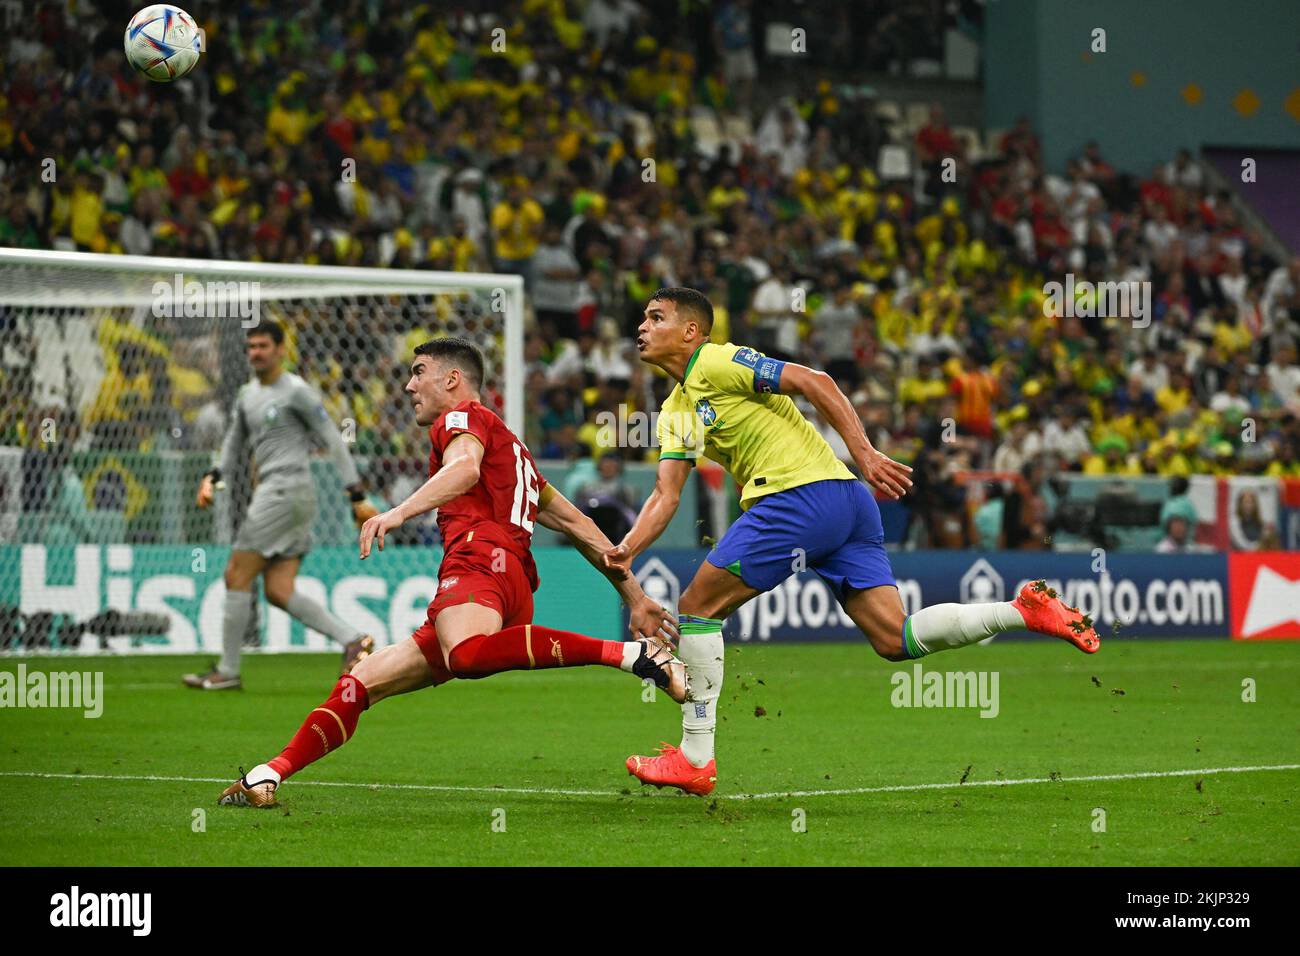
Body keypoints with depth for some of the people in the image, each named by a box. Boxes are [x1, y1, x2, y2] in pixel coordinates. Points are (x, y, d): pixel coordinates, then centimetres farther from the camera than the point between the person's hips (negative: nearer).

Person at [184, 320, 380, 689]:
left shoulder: (296, 391, -7)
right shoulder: (247, 395, 18)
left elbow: (333, 440, -8)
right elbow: (234, 443, 29)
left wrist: (357, 495, -12)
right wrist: (212, 478, 10)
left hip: (287, 489, -9)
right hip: (270, 490, 9)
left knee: (237, 576, -6)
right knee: (278, 591, 2)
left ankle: (227, 671, -1)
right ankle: (352, 639, 0)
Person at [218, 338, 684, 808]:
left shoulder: (463, 415, 13)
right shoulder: (509, 445, 40)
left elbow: (466, 468, -13)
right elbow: (578, 525, 36)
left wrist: (400, 512, -27)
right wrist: (634, 596, 34)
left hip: (482, 558, -10)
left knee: (467, 653, -41)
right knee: (362, 681, 10)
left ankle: (628, 653, -42)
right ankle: (270, 775, 8)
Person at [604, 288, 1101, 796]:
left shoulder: (717, 362, -2)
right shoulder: (675, 411, 26)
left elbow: (813, 381, -11)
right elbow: (665, 495, 20)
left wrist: (865, 453, -18)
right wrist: (626, 551, 2)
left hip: (802, 493, -9)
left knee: (697, 607, -2)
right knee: (895, 640, -1)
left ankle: (695, 759, 0)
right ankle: (1025, 609, -7)